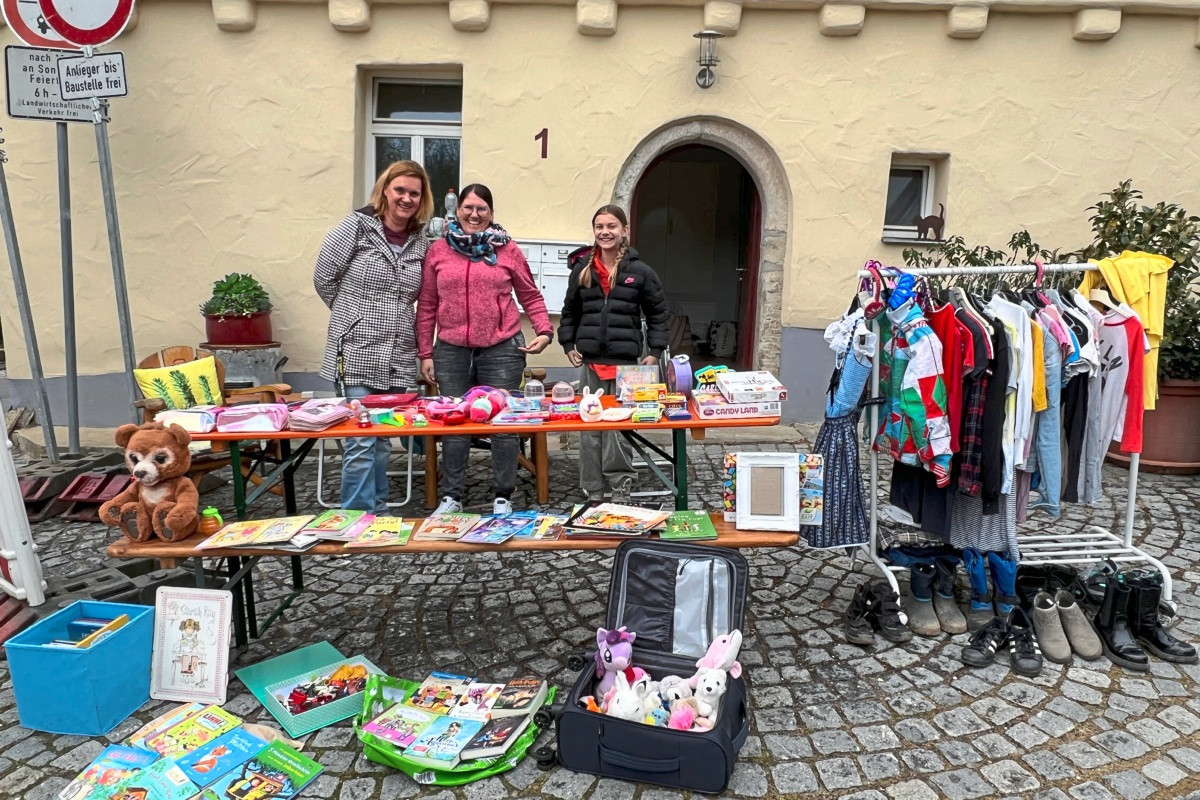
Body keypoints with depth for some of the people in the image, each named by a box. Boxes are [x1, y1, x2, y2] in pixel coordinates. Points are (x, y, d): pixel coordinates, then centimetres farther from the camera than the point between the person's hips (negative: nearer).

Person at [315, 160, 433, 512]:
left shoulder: (420, 242, 10)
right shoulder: (357, 226, -3)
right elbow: (323, 277, 0)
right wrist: (355, 314, 7)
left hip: (398, 359, 5)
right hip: (357, 354, -5)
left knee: (383, 441, 13)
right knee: (360, 442, -5)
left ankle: (378, 510, 25)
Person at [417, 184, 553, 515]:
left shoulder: (507, 249, 4)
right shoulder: (438, 250, 7)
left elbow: (531, 296, 10)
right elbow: (426, 306, 8)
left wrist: (544, 331, -4)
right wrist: (425, 353, 6)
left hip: (502, 350, -1)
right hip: (451, 351, 1)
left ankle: (502, 497, 17)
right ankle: (451, 497, 21)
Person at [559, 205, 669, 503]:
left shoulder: (640, 271, 0)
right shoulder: (582, 269, 8)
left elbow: (658, 313, 6)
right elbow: (570, 312, 17)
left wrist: (655, 352, 0)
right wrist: (569, 345, 8)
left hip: (627, 363, -3)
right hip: (590, 361, 3)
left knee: (620, 427, -2)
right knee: (589, 427, 7)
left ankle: (619, 490, 11)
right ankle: (594, 492, 18)